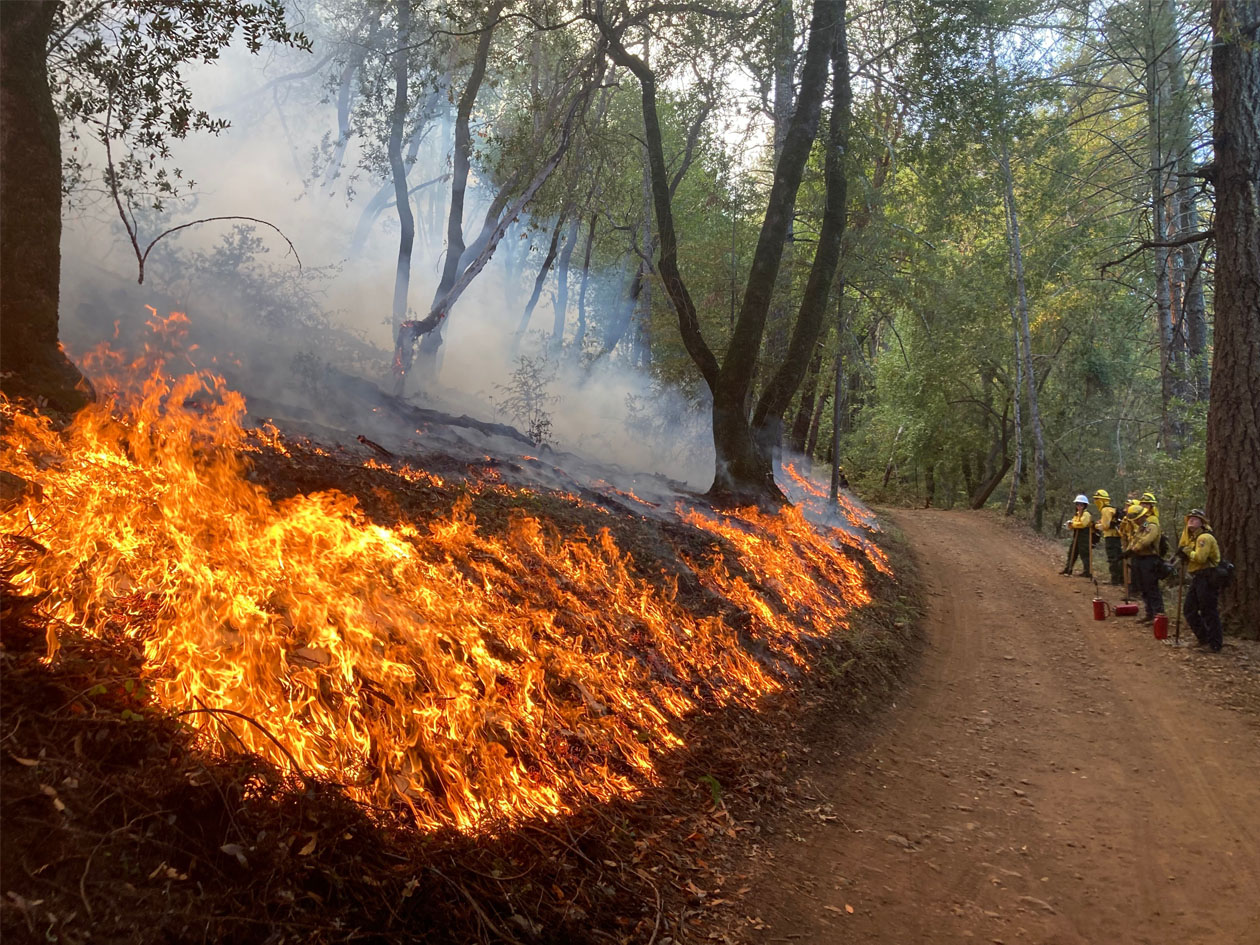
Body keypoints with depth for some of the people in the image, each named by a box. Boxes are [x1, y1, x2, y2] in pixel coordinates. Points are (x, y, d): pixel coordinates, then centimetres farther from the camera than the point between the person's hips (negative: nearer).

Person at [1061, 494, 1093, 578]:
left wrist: (1073, 524, -13)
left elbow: (1082, 524, -23)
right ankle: (1068, 569, 23)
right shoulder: (1077, 514, 20)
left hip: (1084, 537, -9)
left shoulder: (1086, 514, -9)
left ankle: (1087, 571, -6)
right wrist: (1070, 524, -7)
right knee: (1072, 553, 14)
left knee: (1084, 554, -9)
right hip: (1076, 537, 9)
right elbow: (1073, 524, 16)